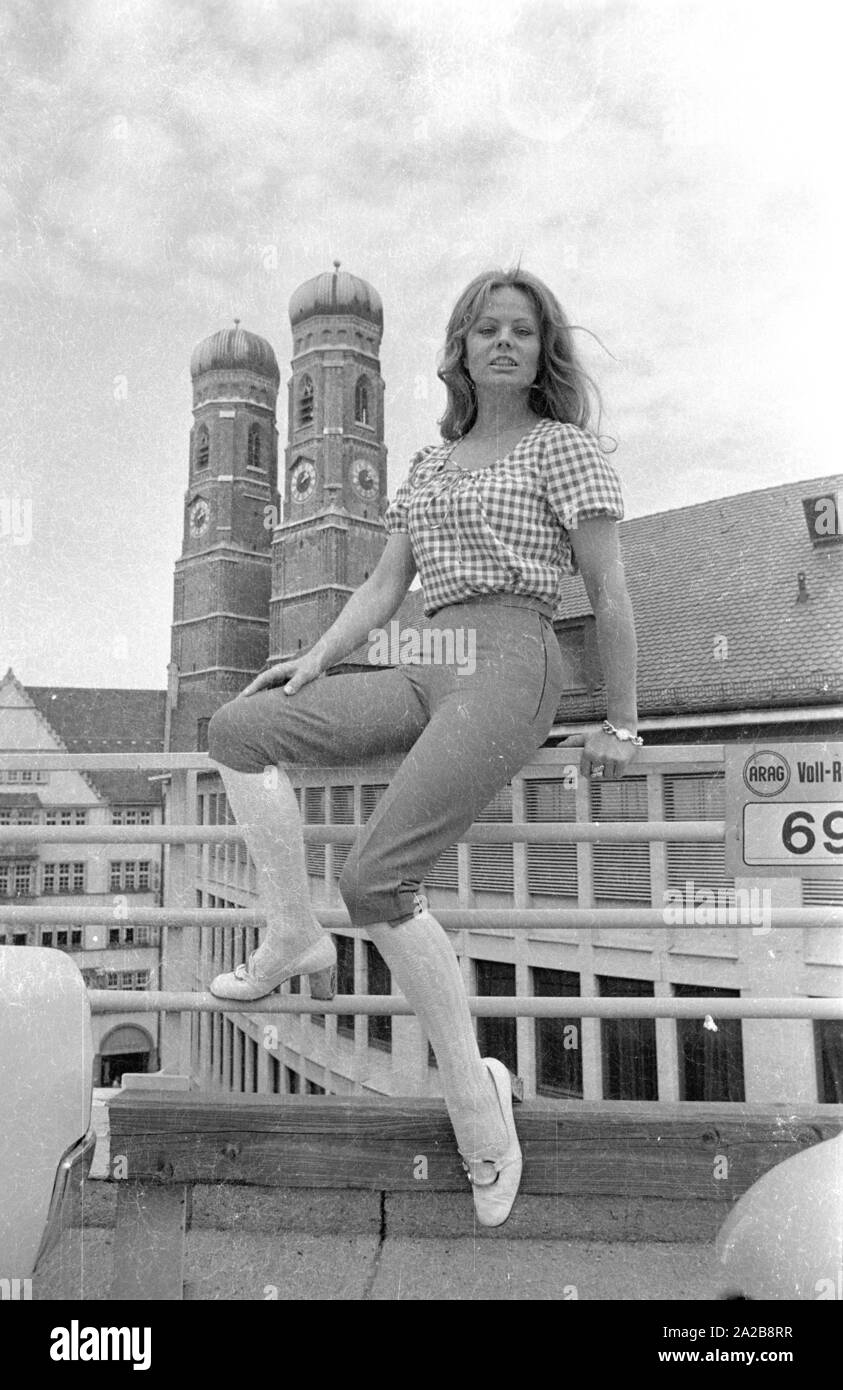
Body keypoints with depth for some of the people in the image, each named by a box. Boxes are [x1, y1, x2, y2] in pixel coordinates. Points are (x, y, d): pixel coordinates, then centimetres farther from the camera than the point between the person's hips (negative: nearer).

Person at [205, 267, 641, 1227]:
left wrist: (620, 724, -2)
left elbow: (609, 595, 1)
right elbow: (382, 588, 17)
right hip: (427, 669, 7)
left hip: (508, 666, -7)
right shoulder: (429, 463, 22)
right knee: (238, 728, -9)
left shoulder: (565, 447, 5)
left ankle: (476, 1098, -4)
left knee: (374, 878, -19)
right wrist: (316, 660, 0)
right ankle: (292, 934, -2)